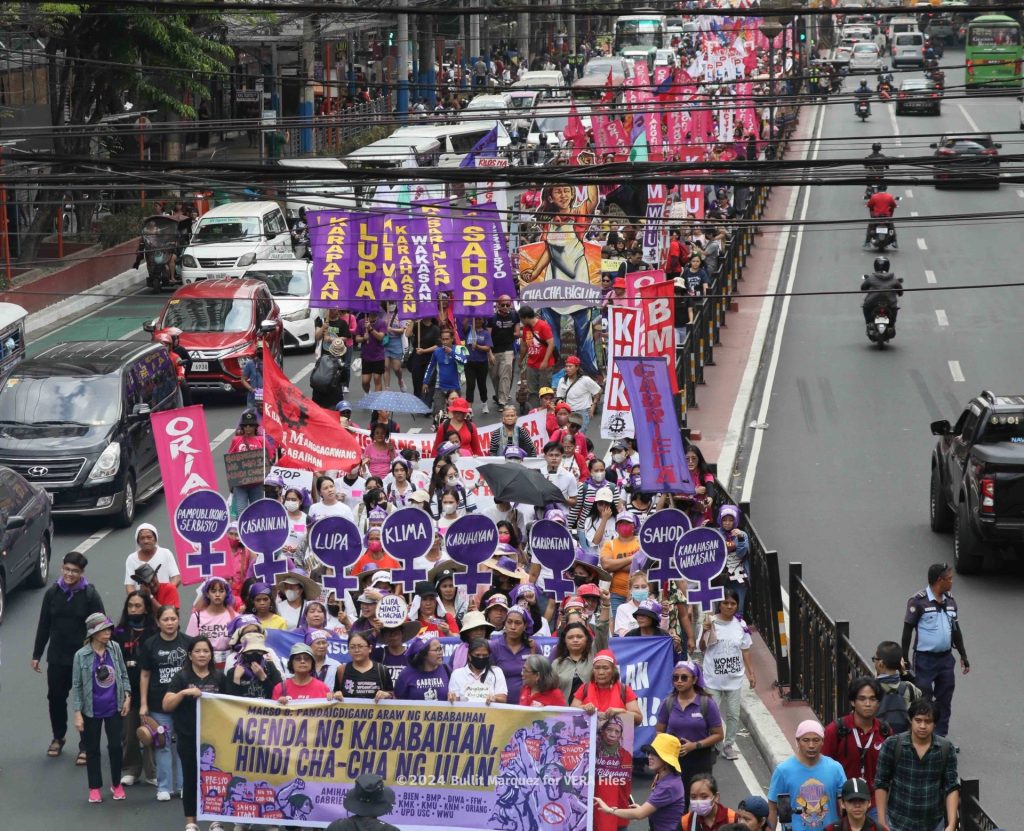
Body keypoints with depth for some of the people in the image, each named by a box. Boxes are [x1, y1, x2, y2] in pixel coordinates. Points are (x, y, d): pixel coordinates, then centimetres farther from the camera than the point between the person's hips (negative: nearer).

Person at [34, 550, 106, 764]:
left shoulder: (90, 595, -8)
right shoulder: (52, 593, 1)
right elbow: (44, 625, 8)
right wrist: (37, 654, 9)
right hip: (57, 657, 3)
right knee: (55, 698, 13)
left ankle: (85, 746, 14)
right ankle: (58, 737, 34)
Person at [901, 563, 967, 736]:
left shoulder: (950, 601, 9)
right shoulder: (919, 601, -11)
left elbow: (956, 630, 19)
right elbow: (908, 630, -8)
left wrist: (963, 656, 20)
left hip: (946, 658, 6)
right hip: (925, 659, -6)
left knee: (944, 700, 9)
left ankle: (940, 737, 18)